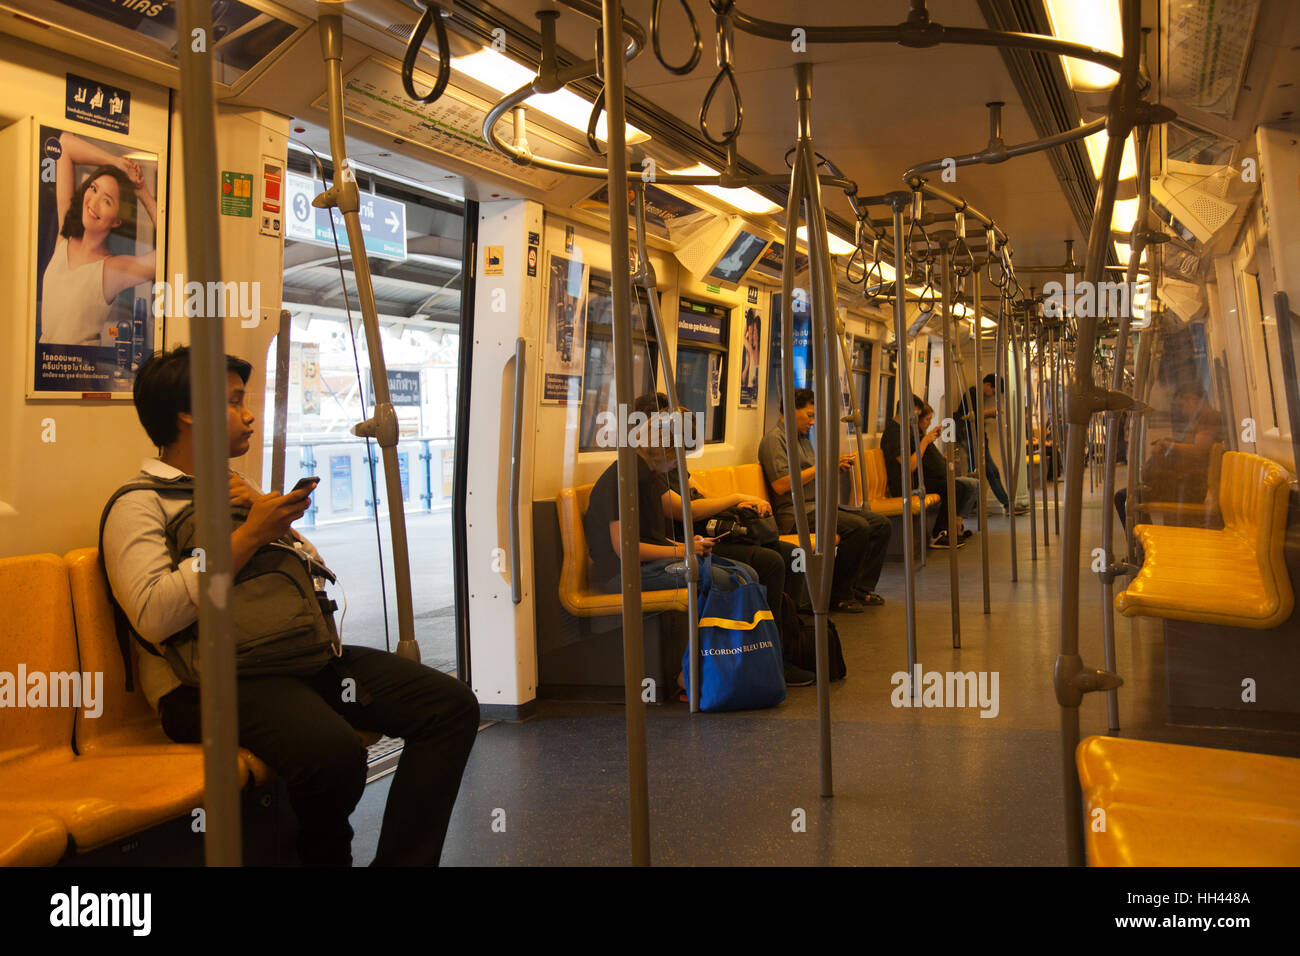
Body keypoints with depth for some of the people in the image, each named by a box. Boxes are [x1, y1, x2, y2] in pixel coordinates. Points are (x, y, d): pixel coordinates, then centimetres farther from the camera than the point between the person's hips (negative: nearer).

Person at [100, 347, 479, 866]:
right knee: (334, 752, -36)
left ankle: (401, 861, -8)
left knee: (452, 704, -11)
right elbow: (153, 616, -16)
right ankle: (328, 858, -5)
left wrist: (277, 521, 5)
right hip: (212, 677, -8)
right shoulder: (140, 504, 1)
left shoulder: (240, 490, 26)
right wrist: (249, 535, -12)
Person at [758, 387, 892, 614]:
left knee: (881, 523, 0)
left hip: (818, 506, 10)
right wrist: (821, 466, -14)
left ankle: (860, 588, 1)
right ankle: (839, 595, -17)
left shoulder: (802, 438, 22)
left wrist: (837, 466, 8)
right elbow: (781, 485, -19)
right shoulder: (774, 439, -8)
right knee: (858, 527, -28)